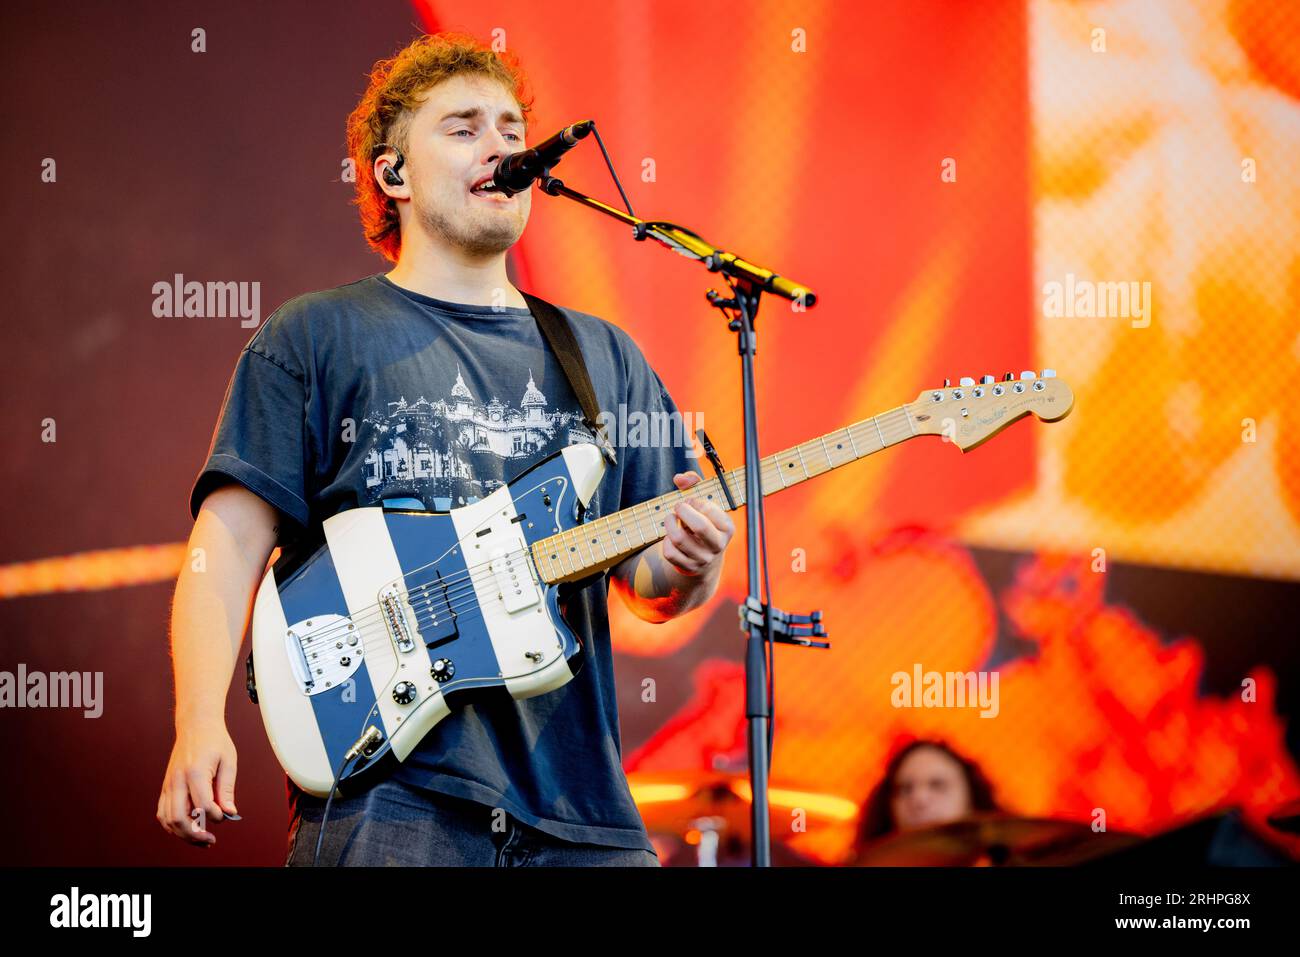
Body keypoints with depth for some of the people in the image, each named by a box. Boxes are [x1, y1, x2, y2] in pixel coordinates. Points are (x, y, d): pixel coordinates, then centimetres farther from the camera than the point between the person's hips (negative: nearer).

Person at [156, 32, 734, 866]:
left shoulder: (603, 357, 20)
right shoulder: (315, 340, 8)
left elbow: (648, 581, 19)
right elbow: (229, 546, 1)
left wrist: (687, 565, -6)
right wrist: (200, 726, -13)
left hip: (574, 798, 4)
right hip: (384, 790, -4)